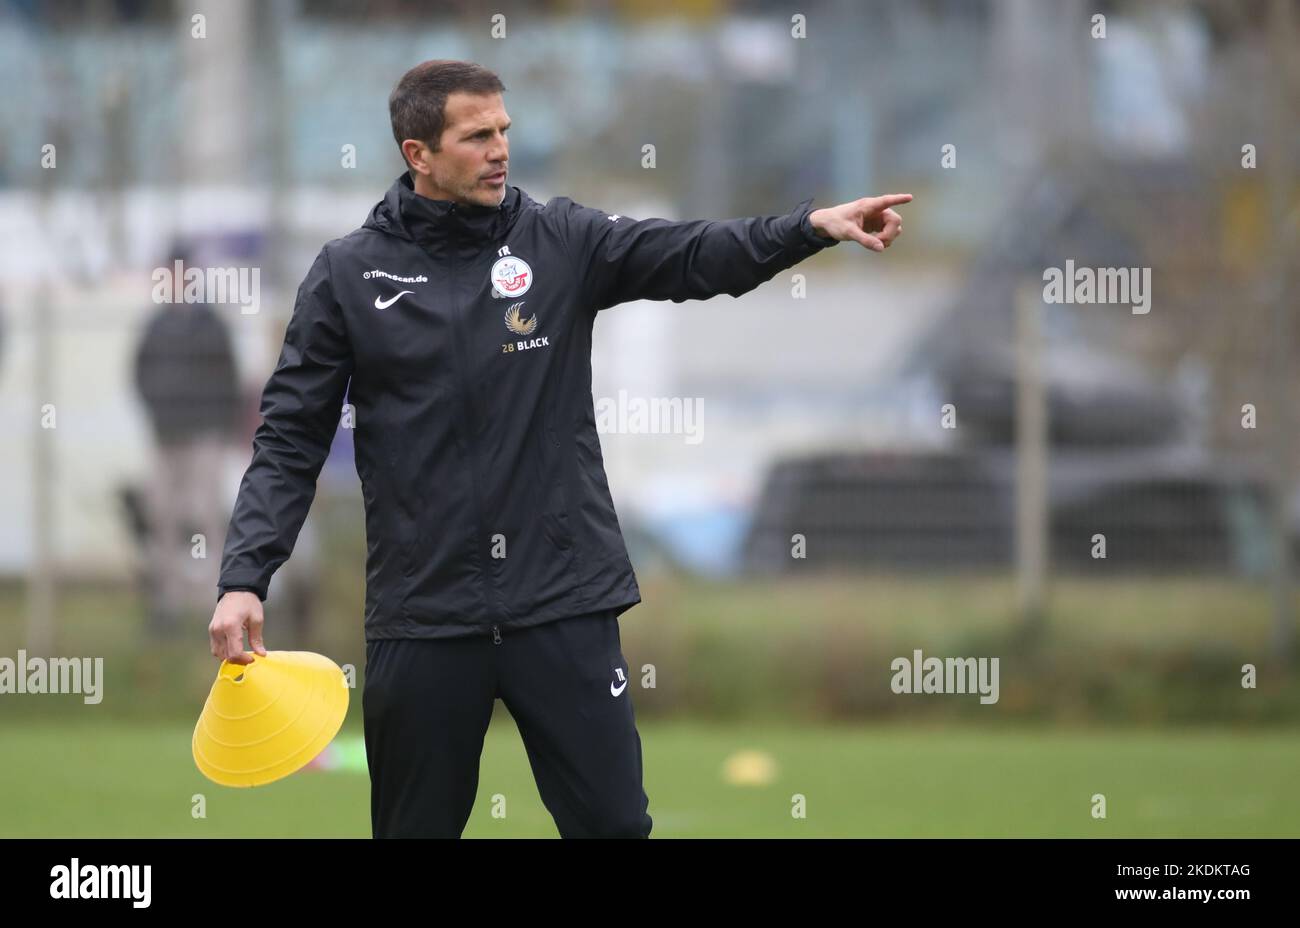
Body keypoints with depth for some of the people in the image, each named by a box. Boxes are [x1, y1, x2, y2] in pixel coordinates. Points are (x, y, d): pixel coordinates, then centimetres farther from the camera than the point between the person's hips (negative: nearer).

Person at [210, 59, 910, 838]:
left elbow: (694, 257, -10)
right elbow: (292, 438, 1)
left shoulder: (562, 242, 3)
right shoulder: (350, 274, 1)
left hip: (563, 603, 1)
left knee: (613, 824, 0)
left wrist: (813, 225, -27)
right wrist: (244, 578, -10)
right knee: (416, 828, 8)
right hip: (422, 616, 0)